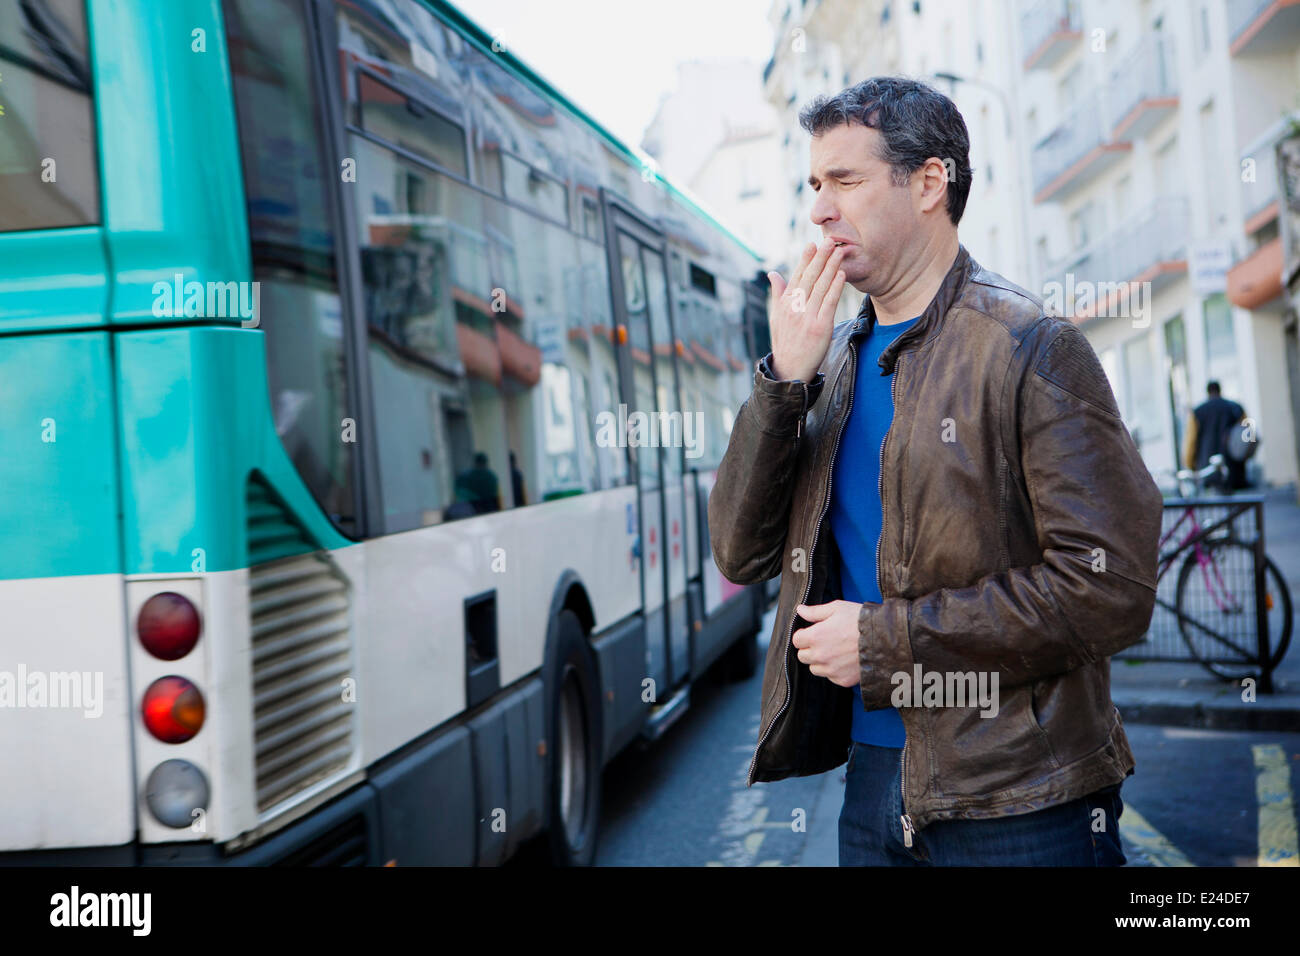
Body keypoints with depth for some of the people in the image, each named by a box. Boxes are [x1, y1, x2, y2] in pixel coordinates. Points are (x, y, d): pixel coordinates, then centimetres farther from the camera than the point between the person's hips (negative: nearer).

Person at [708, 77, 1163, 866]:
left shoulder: (1030, 349, -10)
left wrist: (885, 640, -16)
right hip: (875, 774, 6)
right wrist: (784, 379, -8)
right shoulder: (833, 357, 9)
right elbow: (744, 554, 4)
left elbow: (1112, 591, -18)